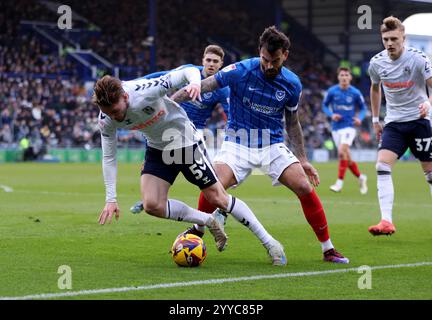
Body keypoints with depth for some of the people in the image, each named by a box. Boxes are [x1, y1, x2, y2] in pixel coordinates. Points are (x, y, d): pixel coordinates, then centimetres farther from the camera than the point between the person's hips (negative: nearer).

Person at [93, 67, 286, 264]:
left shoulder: (146, 91, -34)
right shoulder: (106, 120, -18)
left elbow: (188, 71, -25)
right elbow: (108, 157, -6)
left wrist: (195, 82, -49)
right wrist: (111, 199, -10)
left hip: (186, 143, -5)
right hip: (157, 150, 5)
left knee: (217, 198, -2)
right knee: (151, 205, -11)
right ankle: (209, 222, 10)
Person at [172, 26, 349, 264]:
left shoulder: (292, 84, -4)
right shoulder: (241, 71, -14)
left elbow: (292, 123, 10)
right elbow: (202, 87, -10)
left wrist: (302, 159, 8)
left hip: (273, 144, 2)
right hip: (237, 143, -2)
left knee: (305, 188, -14)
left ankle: (328, 250, 1)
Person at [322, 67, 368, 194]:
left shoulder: (355, 93, -4)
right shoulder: (332, 91, -2)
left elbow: (363, 108, 9)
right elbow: (324, 105, 10)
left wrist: (360, 118, -10)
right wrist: (331, 115, -9)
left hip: (349, 127, -3)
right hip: (336, 128, 3)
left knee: (342, 152, -24)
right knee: (347, 158, 8)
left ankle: (339, 182, -20)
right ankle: (361, 177, 31)